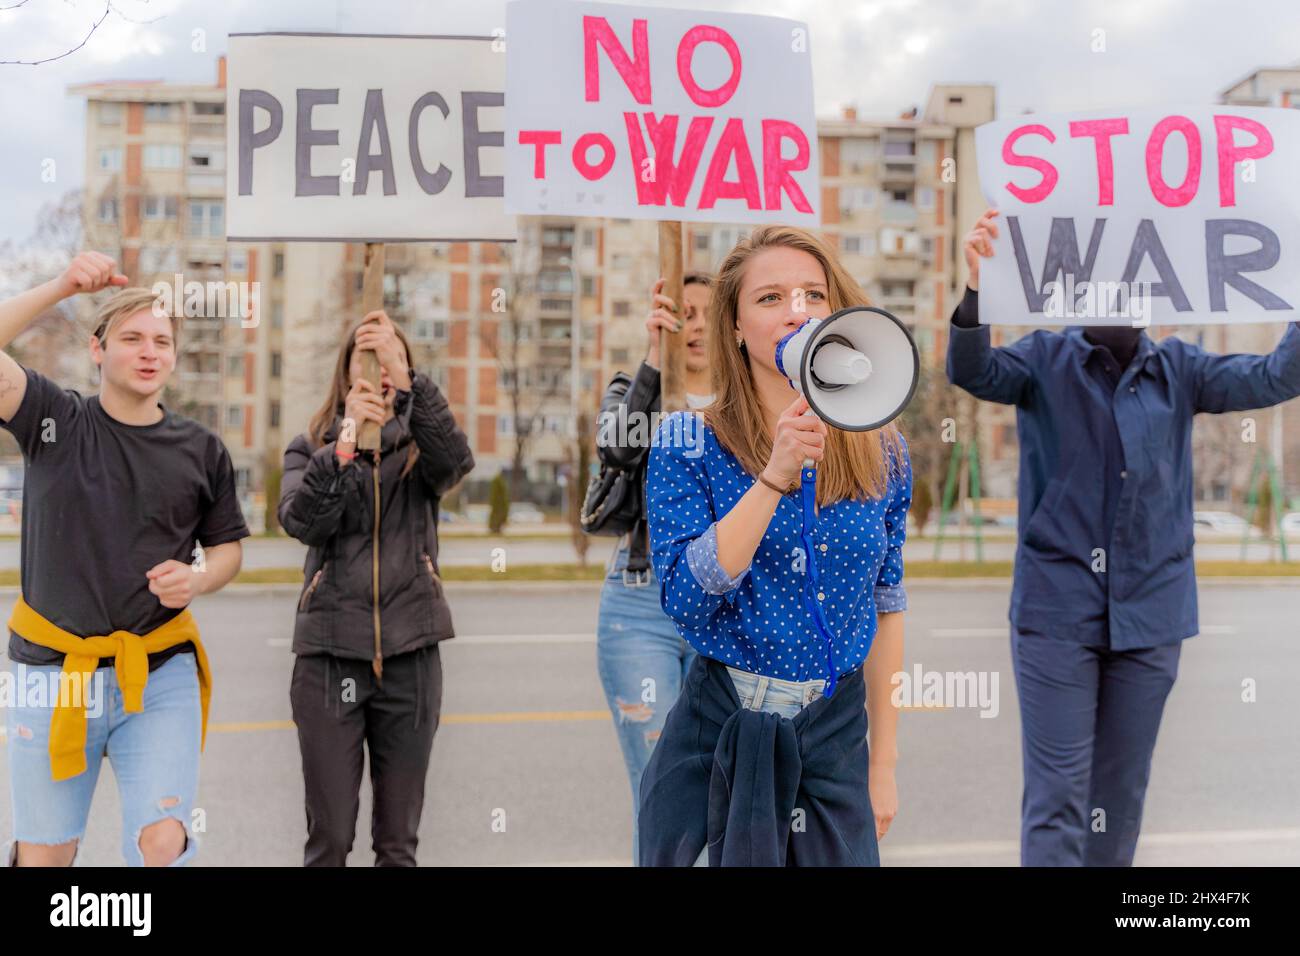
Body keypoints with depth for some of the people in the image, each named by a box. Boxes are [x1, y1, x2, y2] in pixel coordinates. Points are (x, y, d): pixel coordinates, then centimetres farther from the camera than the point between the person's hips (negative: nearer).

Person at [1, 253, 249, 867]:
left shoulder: (201, 450, 3)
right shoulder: (54, 420, 0)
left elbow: (227, 548, 12)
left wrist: (197, 579, -10)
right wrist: (63, 287, -21)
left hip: (160, 674, 0)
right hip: (53, 671, 0)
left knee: (163, 844, -8)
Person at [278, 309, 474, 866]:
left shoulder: (418, 448, 9)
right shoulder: (310, 448, 8)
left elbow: (455, 461, -16)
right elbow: (301, 522, -12)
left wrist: (406, 377, -28)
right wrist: (346, 439, -24)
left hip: (410, 654, 1)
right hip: (330, 652, -1)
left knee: (398, 840, 8)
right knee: (329, 838, 2)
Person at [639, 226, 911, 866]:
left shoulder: (881, 453, 1)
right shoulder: (688, 444, -8)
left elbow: (885, 608, 7)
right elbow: (685, 598, -19)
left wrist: (883, 761, 8)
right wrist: (775, 476, -26)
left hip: (837, 739, 3)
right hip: (720, 736, -3)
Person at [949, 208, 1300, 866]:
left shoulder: (1177, 369, 6)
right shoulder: (1046, 358, 0)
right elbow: (972, 373, -17)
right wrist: (977, 290, -36)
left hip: (1150, 611, 3)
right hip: (1057, 611, -3)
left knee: (1122, 793, 13)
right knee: (1057, 794, -4)